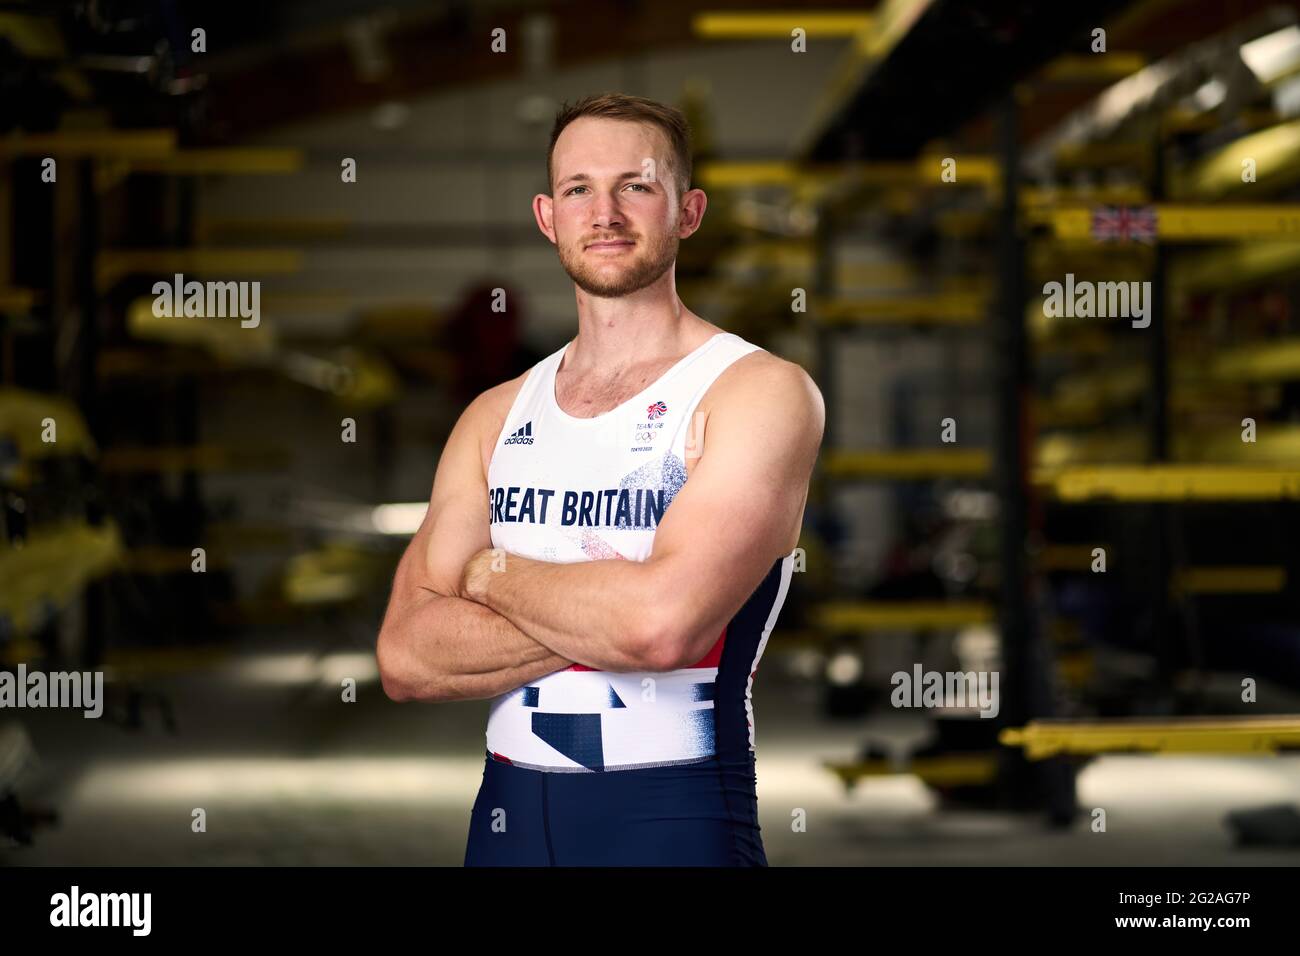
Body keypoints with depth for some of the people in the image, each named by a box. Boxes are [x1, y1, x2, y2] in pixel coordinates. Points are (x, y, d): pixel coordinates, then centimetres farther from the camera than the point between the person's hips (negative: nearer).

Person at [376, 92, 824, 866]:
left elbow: (662, 623, -23)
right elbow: (405, 657, -2)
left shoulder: (762, 391, -9)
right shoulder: (497, 417, 7)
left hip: (673, 823, -5)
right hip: (509, 814, 5)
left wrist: (492, 576, -6)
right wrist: (603, 613, -15)